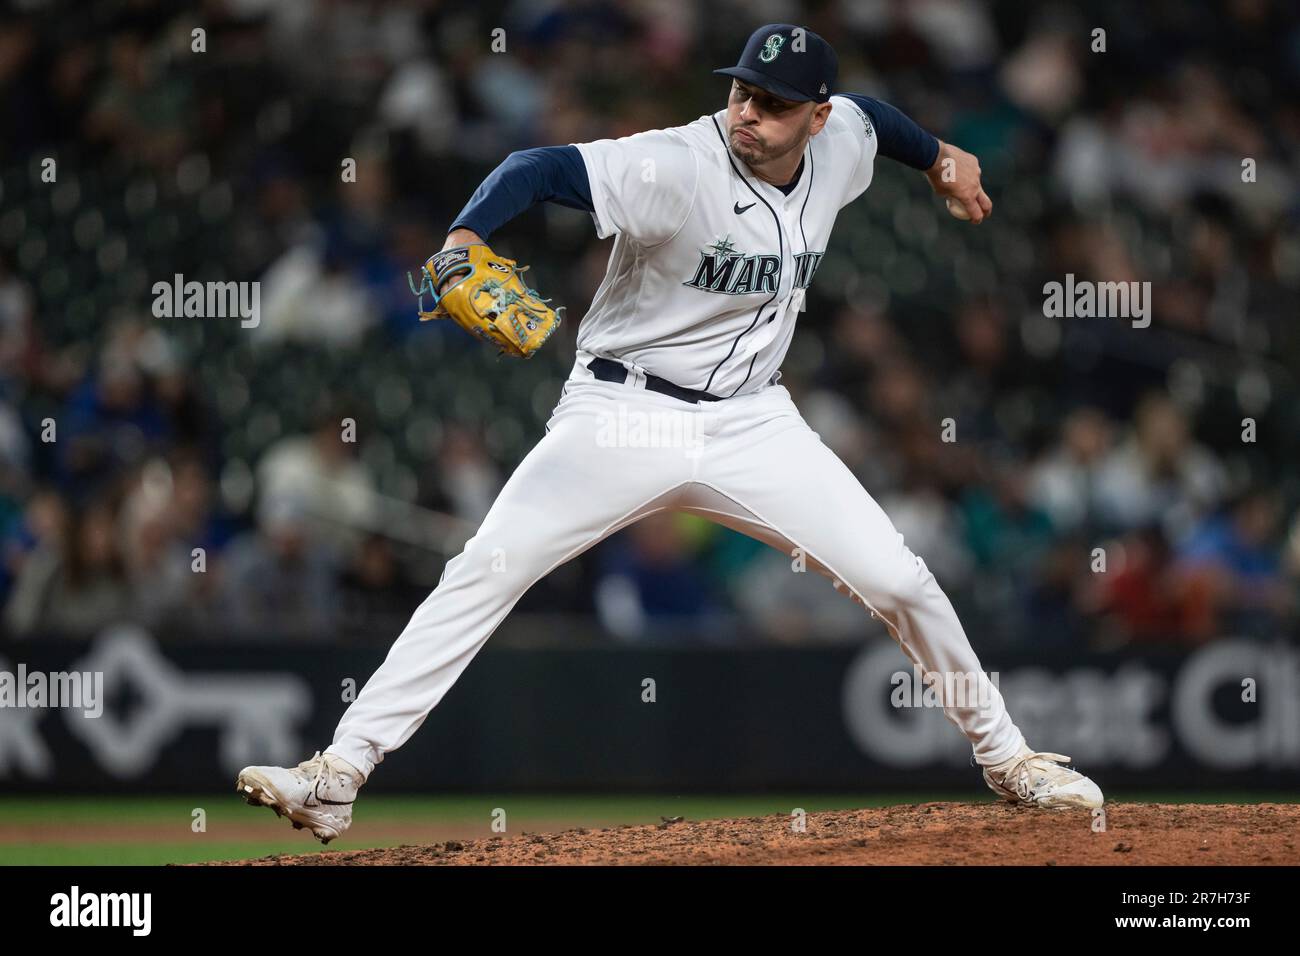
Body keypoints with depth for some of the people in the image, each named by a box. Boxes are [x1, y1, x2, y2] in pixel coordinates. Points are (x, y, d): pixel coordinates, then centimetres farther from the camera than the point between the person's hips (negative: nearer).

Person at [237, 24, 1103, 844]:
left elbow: (866, 112, 23)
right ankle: (339, 776, -15)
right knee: (486, 572, -16)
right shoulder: (676, 168, -21)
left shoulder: (838, 145, -2)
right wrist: (465, 237, -51)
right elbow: (543, 169, -34)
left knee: (898, 581, -4)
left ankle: (1006, 757, 18)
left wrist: (940, 158, 37)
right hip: (625, 415, -4)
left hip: (752, 426, 4)